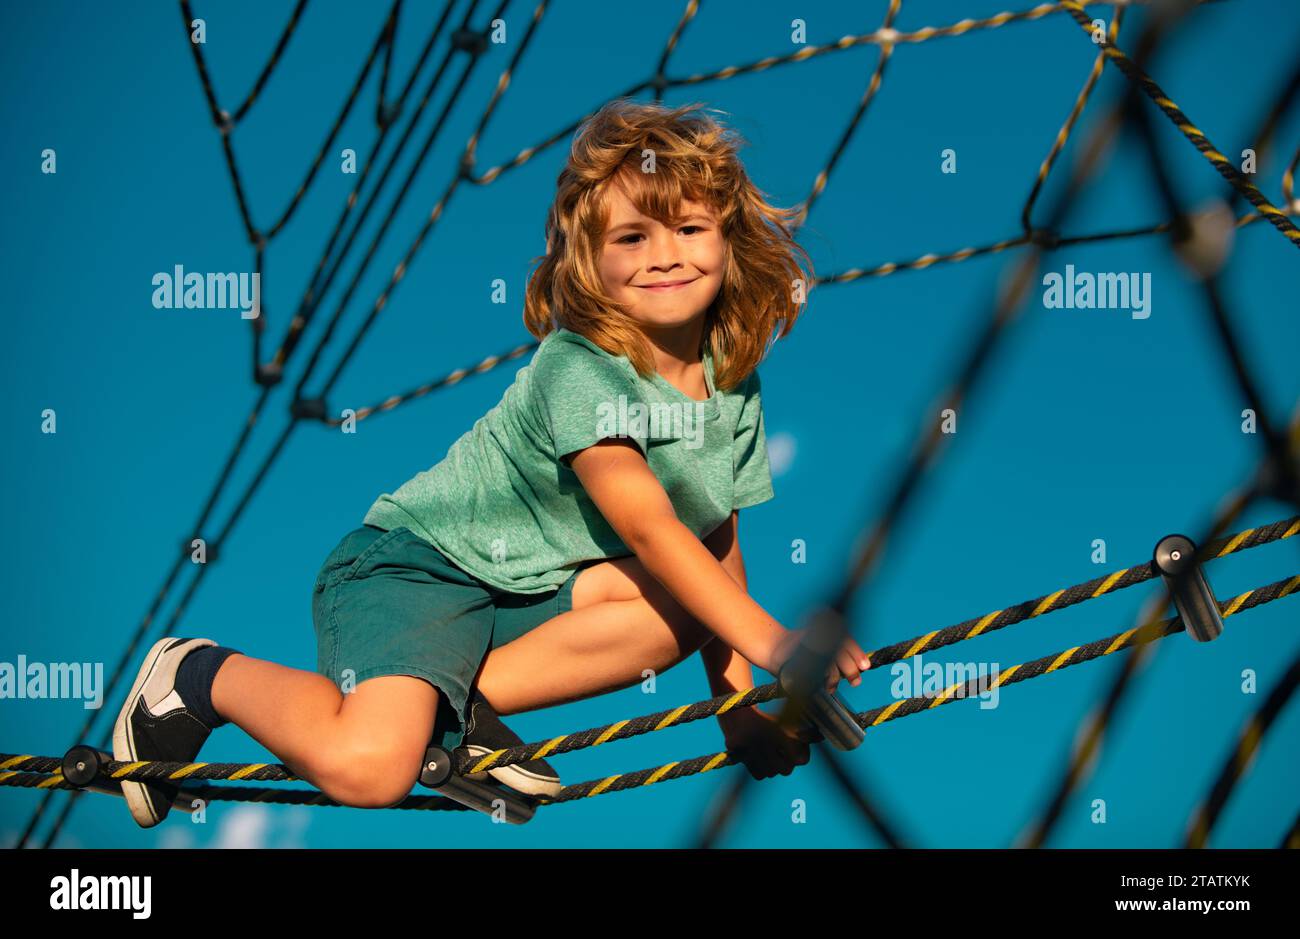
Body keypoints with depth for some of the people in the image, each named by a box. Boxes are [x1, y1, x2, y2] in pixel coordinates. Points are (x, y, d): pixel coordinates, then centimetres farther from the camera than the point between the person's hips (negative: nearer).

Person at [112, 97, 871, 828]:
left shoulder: (734, 387, 1)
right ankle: (204, 674, 1)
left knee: (682, 606, -20)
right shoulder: (579, 369, -21)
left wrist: (738, 698, 2)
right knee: (368, 769, -28)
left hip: (533, 586, 7)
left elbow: (719, 542, 7)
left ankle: (465, 697, -11)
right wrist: (768, 640, -34)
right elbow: (649, 527, -29)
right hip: (418, 562, -7)